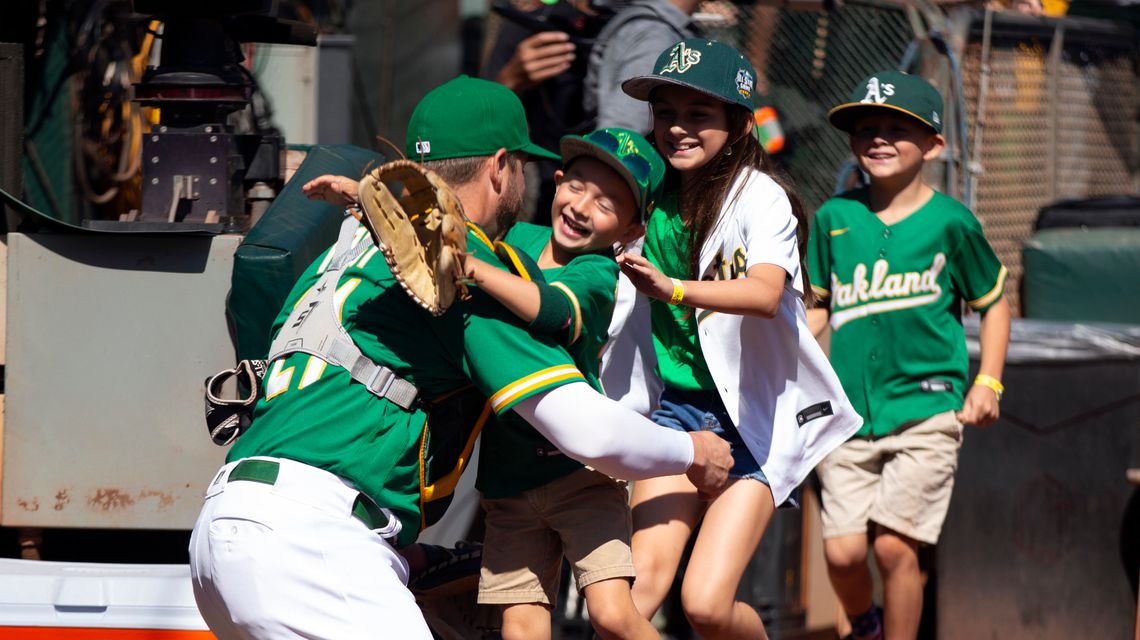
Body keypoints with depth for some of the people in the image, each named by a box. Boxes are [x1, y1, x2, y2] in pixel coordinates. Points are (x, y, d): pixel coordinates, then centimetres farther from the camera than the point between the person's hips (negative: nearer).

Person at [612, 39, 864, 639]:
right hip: (675, 405, 4)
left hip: (754, 415, -4)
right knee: (643, 578, -17)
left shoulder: (762, 198, -13)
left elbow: (766, 293, -34)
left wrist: (673, 289, -49)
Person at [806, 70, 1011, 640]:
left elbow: (993, 302, 10)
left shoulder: (949, 222, -1)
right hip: (850, 411, 2)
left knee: (895, 545, -12)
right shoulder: (835, 218, 6)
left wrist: (987, 383, 2)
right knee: (842, 551, -4)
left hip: (927, 408, -2)